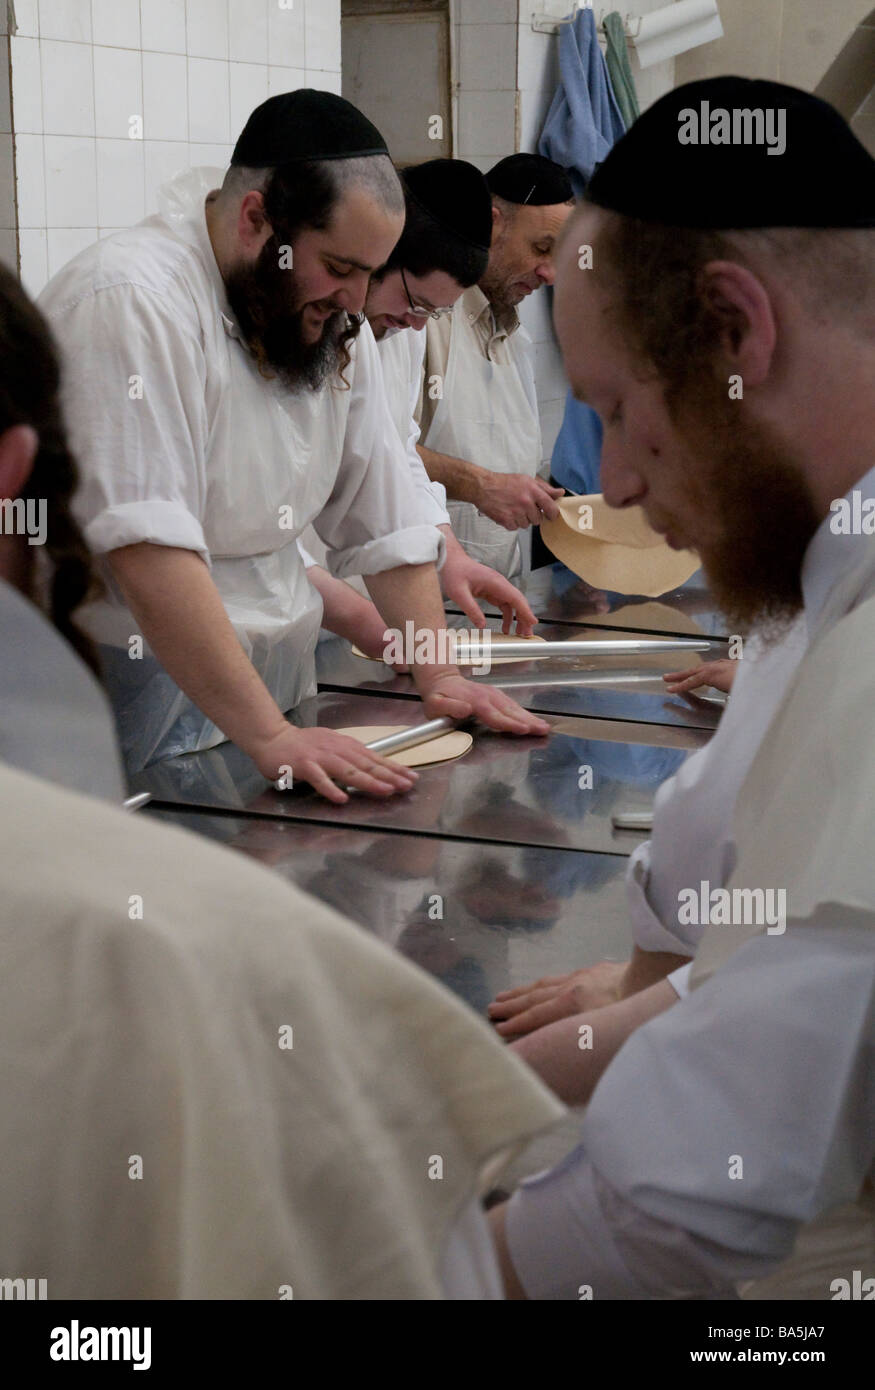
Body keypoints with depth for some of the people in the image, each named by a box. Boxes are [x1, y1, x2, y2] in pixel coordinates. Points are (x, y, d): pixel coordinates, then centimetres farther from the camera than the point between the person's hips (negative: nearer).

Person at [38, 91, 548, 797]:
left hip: (272, 685, 7)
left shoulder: (333, 323, 9)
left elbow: (387, 519, 13)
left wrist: (439, 676, 4)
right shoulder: (132, 304, -19)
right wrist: (268, 735, -30)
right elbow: (149, 549, -29)